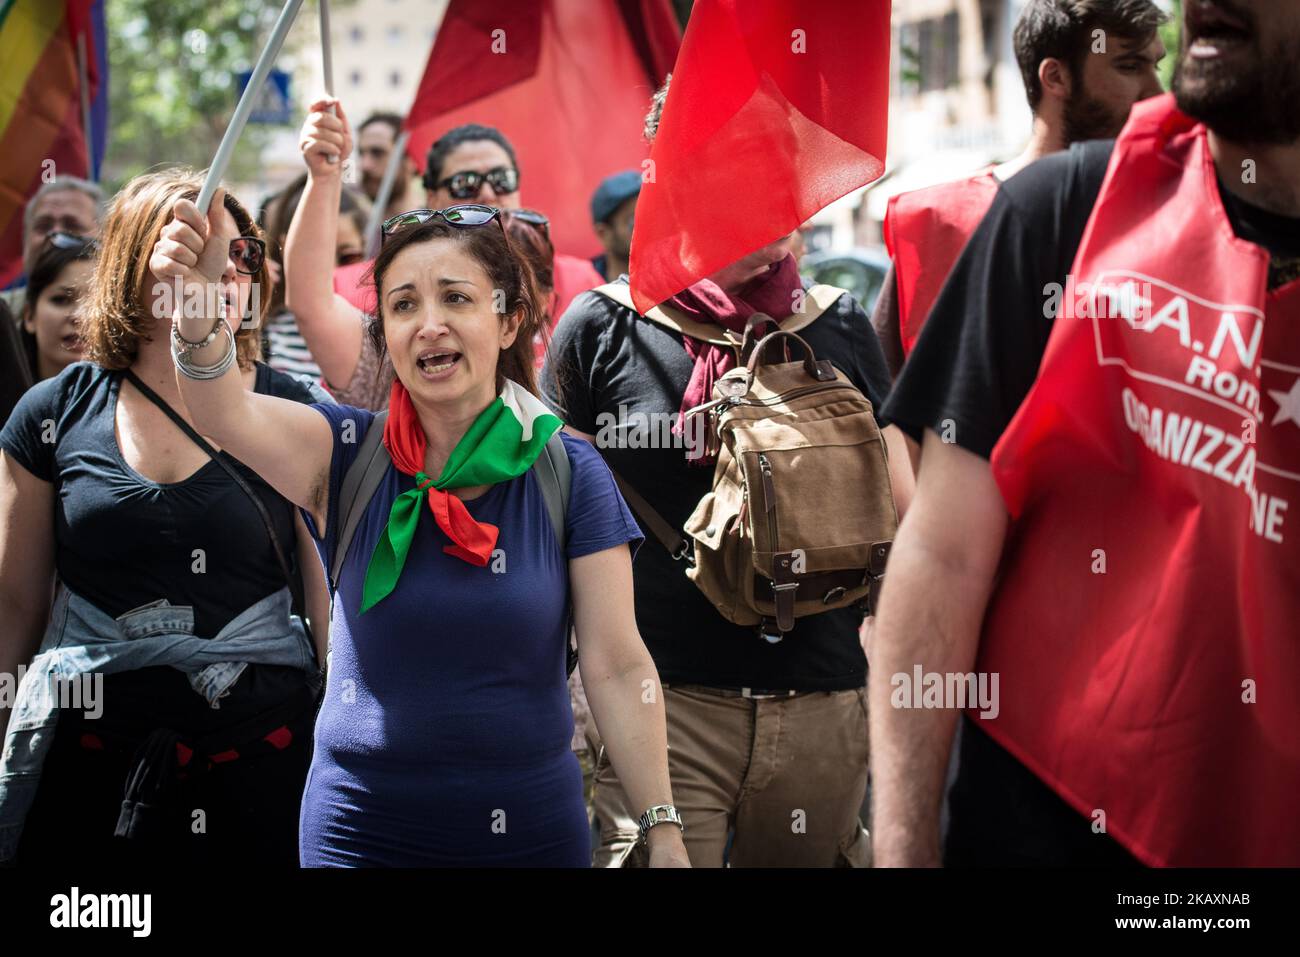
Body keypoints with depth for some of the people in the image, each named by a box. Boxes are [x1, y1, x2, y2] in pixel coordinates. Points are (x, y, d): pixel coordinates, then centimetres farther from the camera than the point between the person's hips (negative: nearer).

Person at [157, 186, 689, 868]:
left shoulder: (570, 473, -5)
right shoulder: (347, 453, -5)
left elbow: (618, 667, -7)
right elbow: (228, 416, -25)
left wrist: (664, 834, -12)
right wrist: (198, 313, -46)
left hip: (530, 826, 0)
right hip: (362, 825, 0)